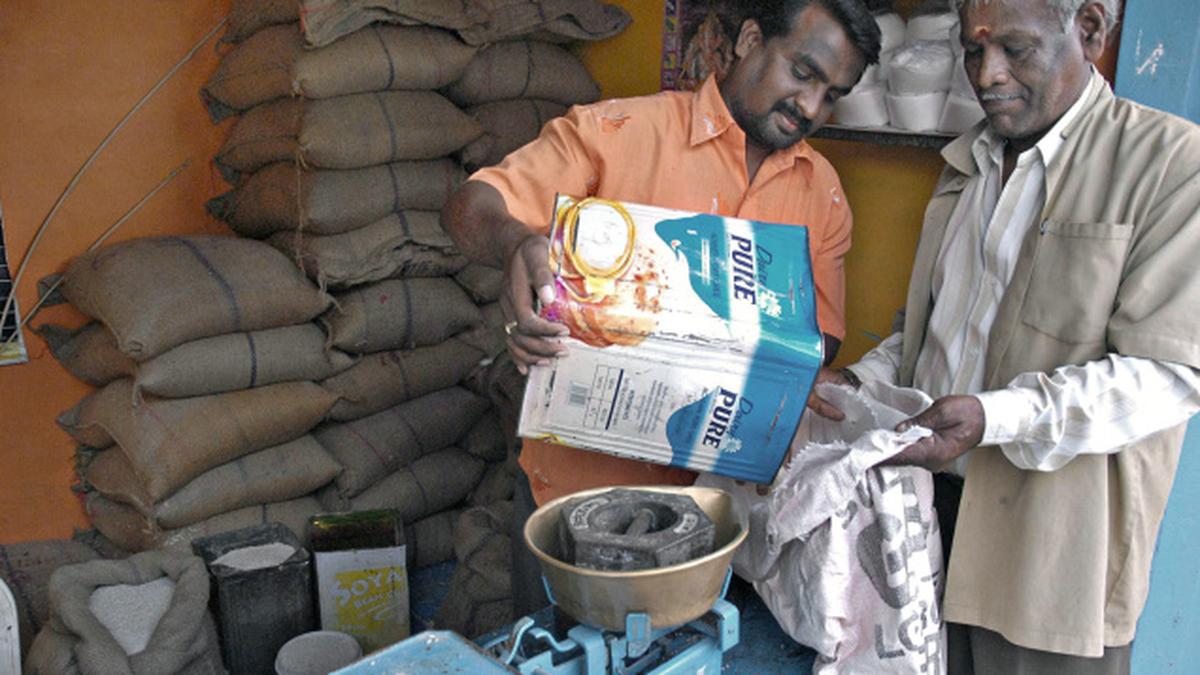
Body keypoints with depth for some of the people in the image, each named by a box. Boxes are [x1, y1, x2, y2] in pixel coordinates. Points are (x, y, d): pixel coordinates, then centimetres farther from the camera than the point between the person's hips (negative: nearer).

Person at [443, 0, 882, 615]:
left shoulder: (823, 193, 6)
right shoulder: (620, 131, -9)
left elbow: (820, 333, 10)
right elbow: (470, 206, -13)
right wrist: (515, 242, -36)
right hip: (577, 482, -3)